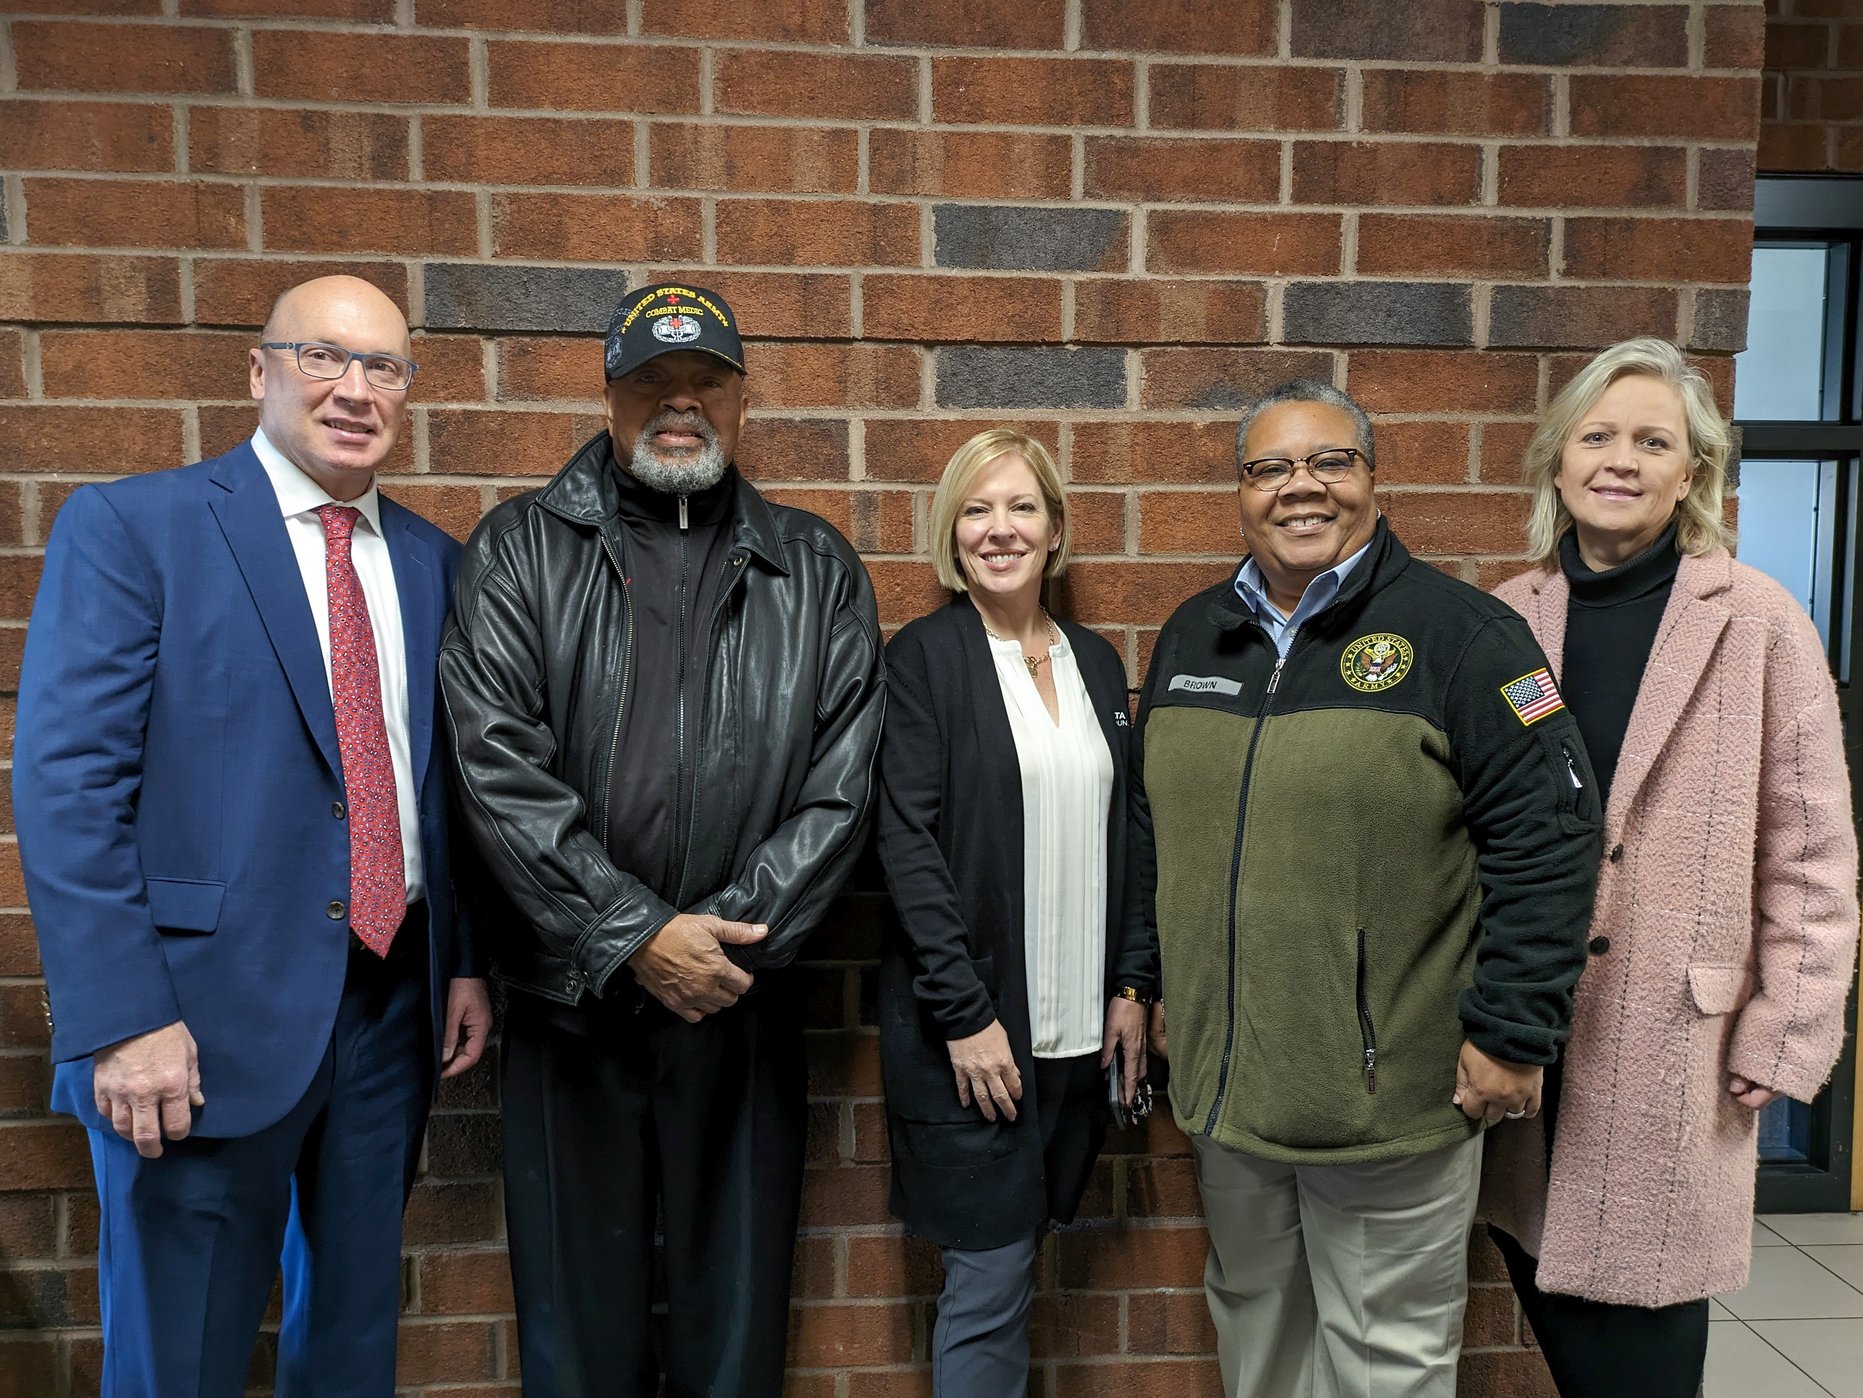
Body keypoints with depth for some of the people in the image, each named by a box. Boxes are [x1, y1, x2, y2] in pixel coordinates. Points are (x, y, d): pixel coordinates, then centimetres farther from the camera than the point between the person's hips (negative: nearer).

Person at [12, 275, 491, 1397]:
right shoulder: (128, 526, -6)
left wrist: (467, 962, 9)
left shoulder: (431, 559, 9)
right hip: (208, 1011, -4)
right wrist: (124, 1021, -17)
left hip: (394, 1001, 5)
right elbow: (66, 786, -12)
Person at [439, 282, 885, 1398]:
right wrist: (636, 935, -13)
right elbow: (499, 765, -8)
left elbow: (841, 784, -1)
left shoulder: (817, 571, 6)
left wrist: (731, 934, -10)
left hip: (744, 1002, 1)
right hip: (572, 999, 0)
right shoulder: (521, 550, 2)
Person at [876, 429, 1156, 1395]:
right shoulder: (923, 655, -5)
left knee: (1010, 1262, 15)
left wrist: (1132, 987, 6)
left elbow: (1124, 834, 13)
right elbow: (907, 841, -11)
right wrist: (966, 1013, -15)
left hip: (1079, 1024, 5)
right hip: (970, 1021, -5)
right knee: (990, 1284, 2)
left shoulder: (1097, 662, 11)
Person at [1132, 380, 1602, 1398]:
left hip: (1391, 1088, -5)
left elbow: (1547, 834, -13)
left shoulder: (1457, 632, -10)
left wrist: (1511, 1033, -15)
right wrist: (1150, 984, 15)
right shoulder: (1192, 635, 7)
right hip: (1225, 1083, 5)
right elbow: (1150, 821, 15)